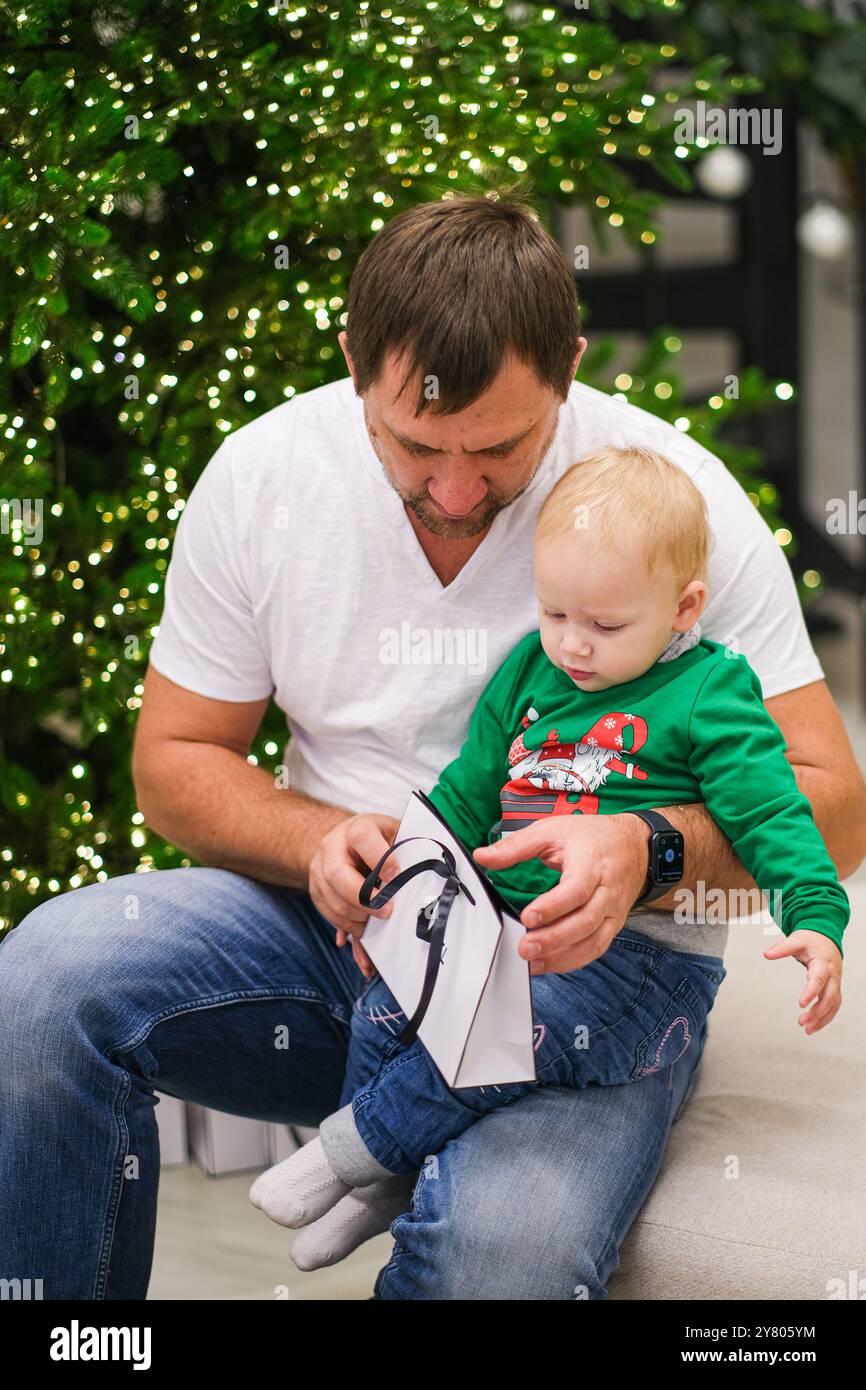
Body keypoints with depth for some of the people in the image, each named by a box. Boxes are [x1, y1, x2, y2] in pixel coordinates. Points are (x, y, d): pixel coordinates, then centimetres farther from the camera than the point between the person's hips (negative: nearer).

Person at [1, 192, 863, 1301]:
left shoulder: (676, 497, -9)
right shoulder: (260, 474, -3)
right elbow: (174, 761, 6)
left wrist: (645, 853, -28)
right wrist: (317, 839, -16)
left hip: (586, 962, -2)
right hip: (332, 918, 3)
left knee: (504, 1250, -34)